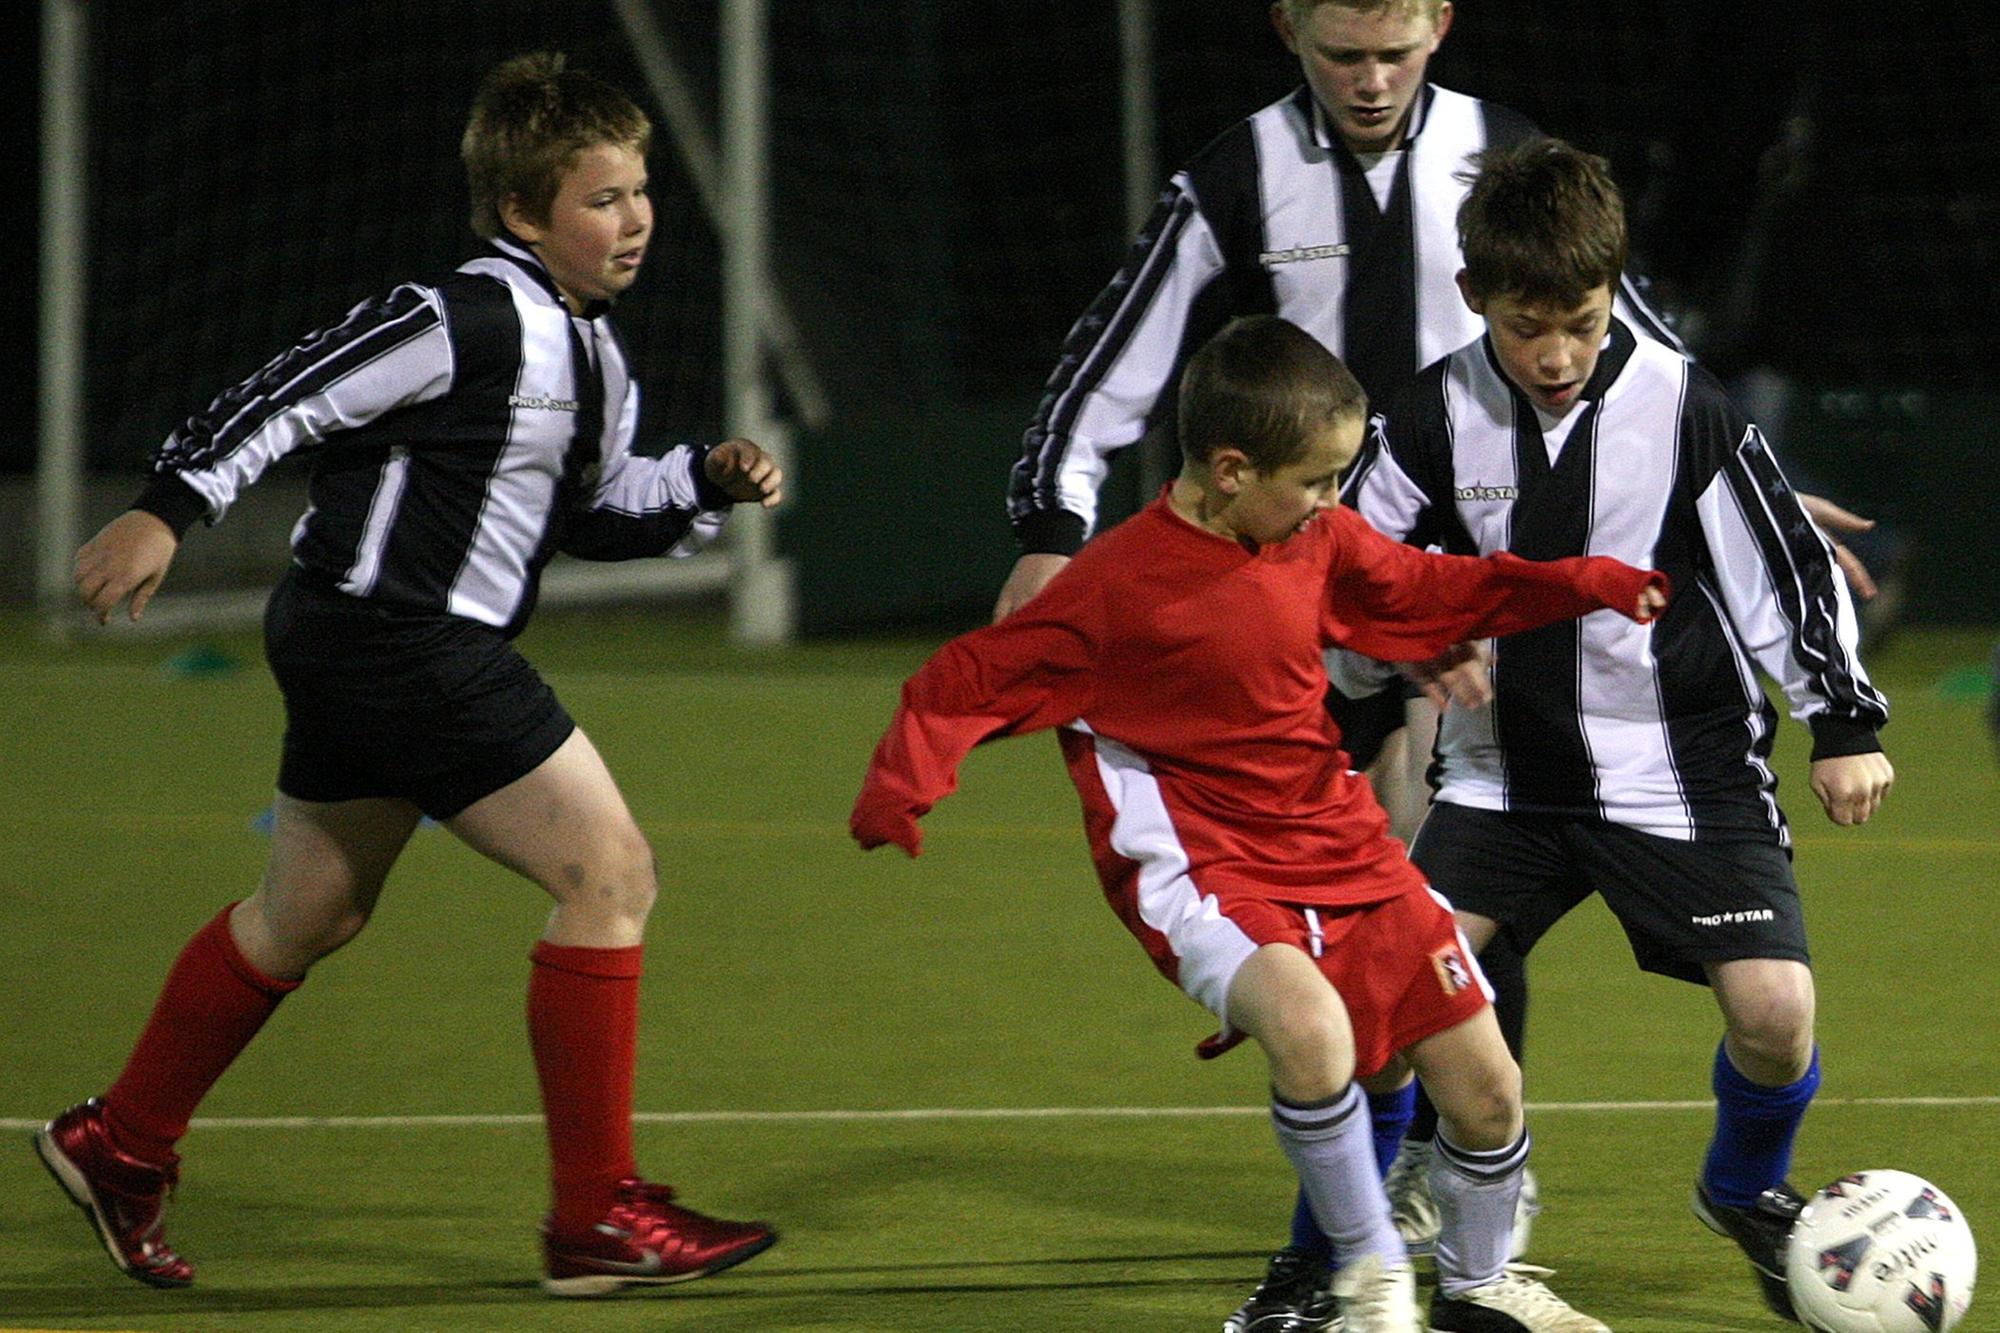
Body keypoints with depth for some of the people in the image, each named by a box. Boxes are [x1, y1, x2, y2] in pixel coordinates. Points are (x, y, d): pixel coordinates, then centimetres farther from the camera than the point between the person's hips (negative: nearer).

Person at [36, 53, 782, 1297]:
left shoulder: (591, 354, 11)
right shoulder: (474, 321, -19)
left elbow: (595, 514, 21)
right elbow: (301, 389, -18)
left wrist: (706, 484, 6)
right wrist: (168, 508, -20)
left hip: (364, 646, 11)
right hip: (394, 641, -11)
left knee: (310, 912, 23)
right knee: (611, 874, -11)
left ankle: (121, 1144, 38)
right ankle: (598, 1215, -7)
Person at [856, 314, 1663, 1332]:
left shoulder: (1321, 543, 3)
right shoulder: (1119, 582, -16)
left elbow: (1432, 592, 21)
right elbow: (970, 682, -11)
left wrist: (1588, 586, 15)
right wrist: (901, 785, -26)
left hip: (1342, 852, 7)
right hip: (1205, 877, -7)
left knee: (1485, 1085, 4)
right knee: (1311, 1030, -35)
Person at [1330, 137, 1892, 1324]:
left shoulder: (1685, 410, -11)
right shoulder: (1435, 420, -6)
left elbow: (1789, 567, -3)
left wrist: (1846, 725, -3)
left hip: (1684, 768, -2)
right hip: (1507, 770, 2)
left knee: (1775, 1007, -14)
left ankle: (1749, 1191, 19)